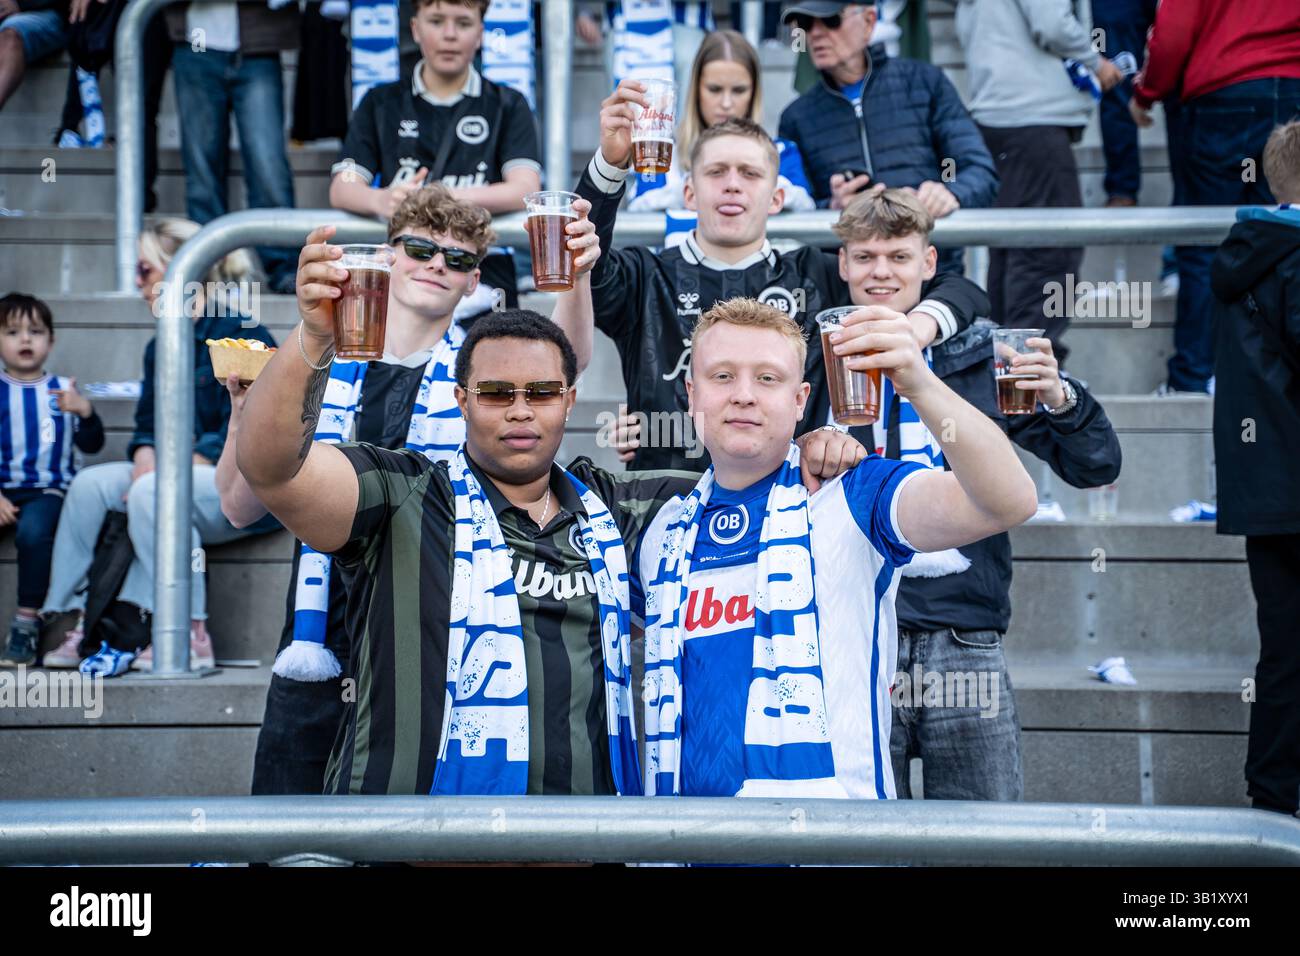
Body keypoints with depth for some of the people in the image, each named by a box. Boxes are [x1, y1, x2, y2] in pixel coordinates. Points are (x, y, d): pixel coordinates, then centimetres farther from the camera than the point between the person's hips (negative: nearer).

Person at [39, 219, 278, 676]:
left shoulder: (243, 337, -11)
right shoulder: (161, 345, 16)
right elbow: (149, 424, 15)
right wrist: (145, 463, -9)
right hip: (177, 478, 8)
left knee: (154, 493, -33)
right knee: (90, 484, -10)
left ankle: (189, 636, -29)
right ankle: (65, 622, -10)